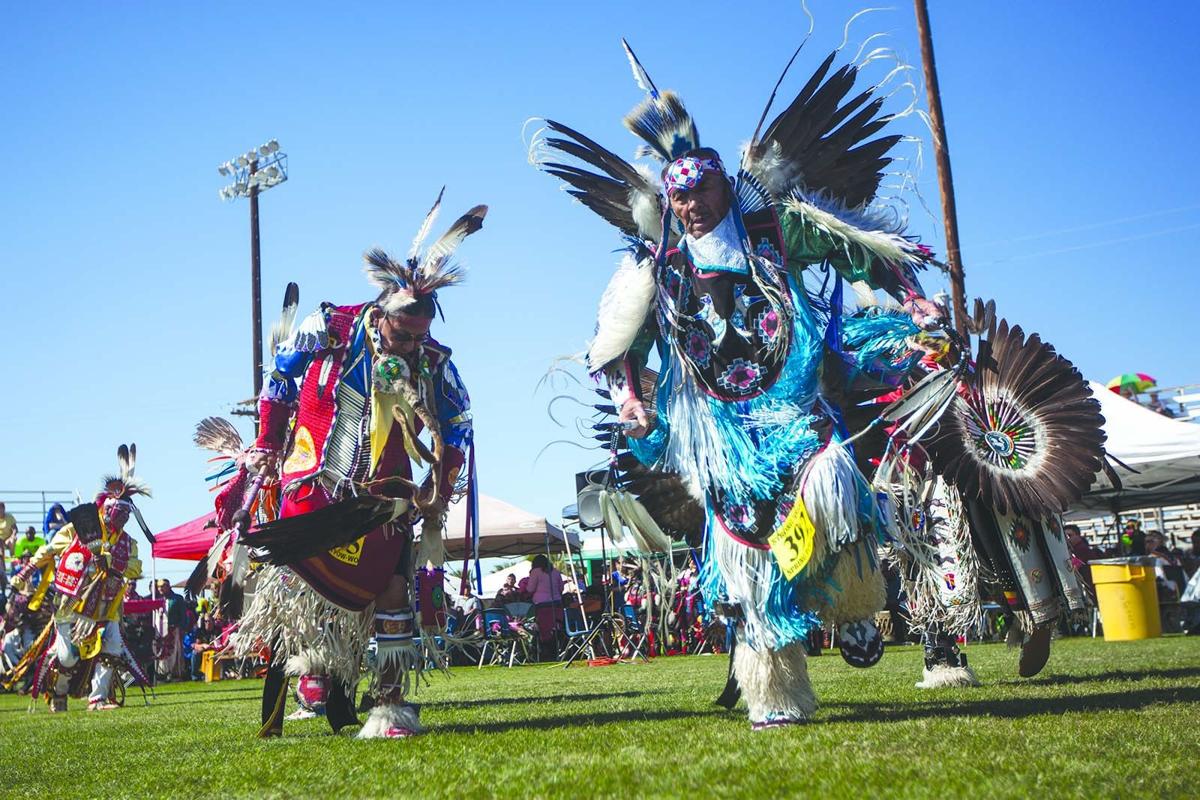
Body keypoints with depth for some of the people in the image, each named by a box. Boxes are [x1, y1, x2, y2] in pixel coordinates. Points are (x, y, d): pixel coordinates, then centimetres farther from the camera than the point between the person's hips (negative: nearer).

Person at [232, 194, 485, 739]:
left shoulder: (435, 365, -5)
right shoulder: (326, 330, -9)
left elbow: (457, 431, 9)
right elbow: (279, 379, 7)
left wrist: (439, 492, 4)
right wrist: (266, 446, 6)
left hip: (383, 501, 1)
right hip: (314, 487, -1)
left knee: (392, 591, -4)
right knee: (298, 581, -5)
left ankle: (391, 703, 5)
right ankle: (307, 659, 23)